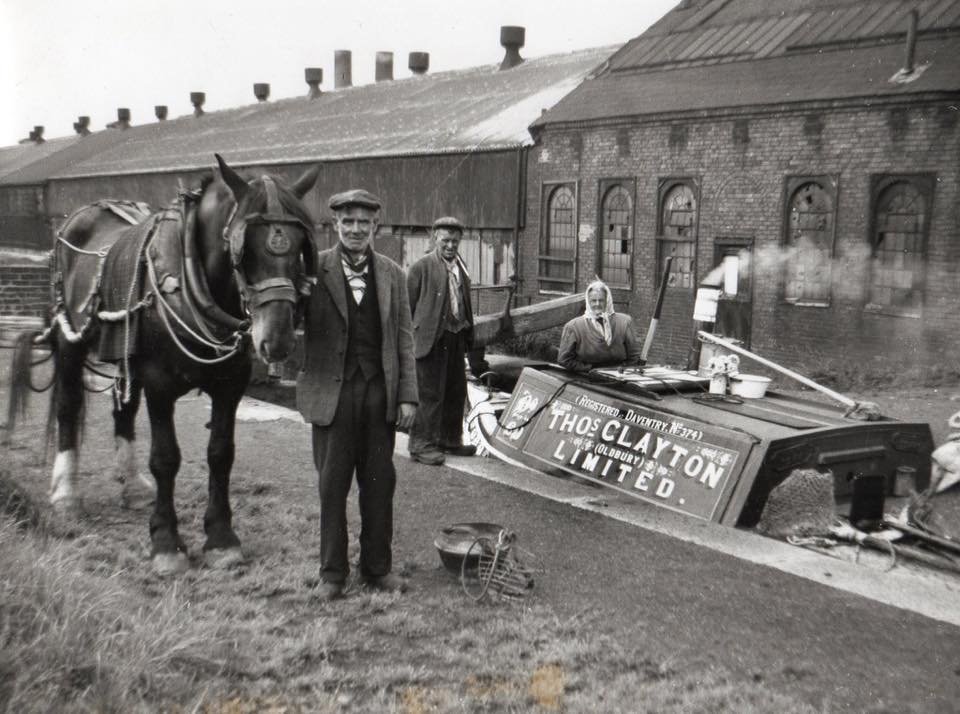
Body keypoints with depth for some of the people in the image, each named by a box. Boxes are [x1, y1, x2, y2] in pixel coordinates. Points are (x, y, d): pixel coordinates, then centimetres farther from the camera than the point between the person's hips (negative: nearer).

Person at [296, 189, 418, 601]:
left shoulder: (392, 274, 7)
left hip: (380, 391, 2)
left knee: (380, 483, 9)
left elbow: (404, 339, 7)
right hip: (332, 390, -2)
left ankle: (377, 567, 24)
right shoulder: (314, 269, -1)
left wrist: (408, 396, 2)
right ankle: (332, 572, 20)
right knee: (332, 485, 7)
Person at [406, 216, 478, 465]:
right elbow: (407, 305, -9)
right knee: (430, 393, -4)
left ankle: (450, 440, 29)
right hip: (431, 339, -7)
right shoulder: (422, 267, -8)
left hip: (456, 338, 7)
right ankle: (422, 444, 5)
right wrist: (408, 338, -12)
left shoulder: (460, 267, 13)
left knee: (456, 392, 15)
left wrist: (467, 334, 12)